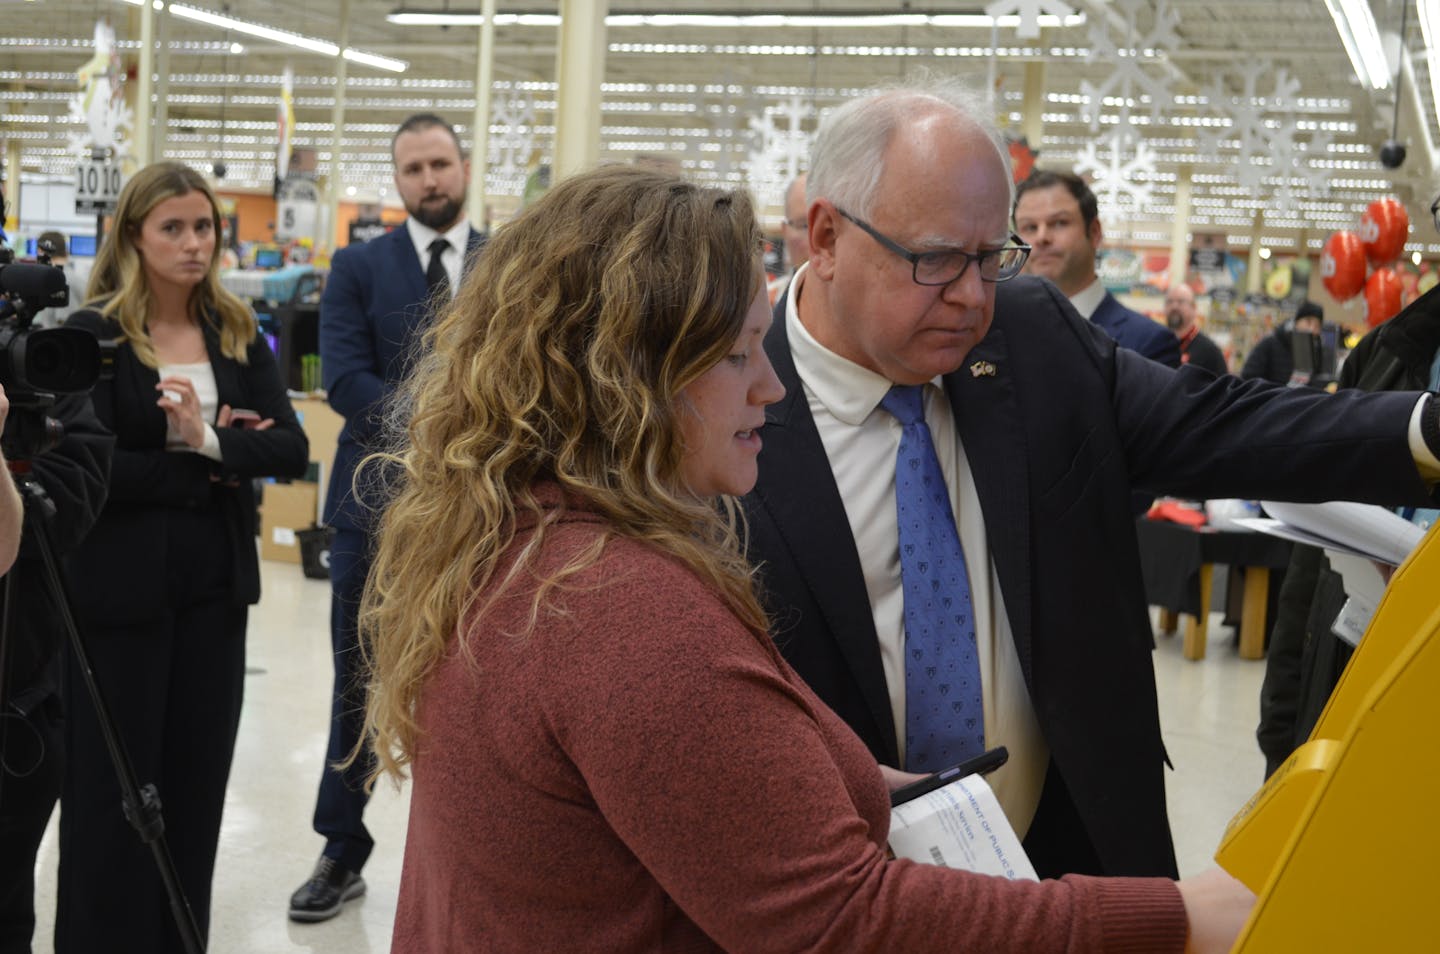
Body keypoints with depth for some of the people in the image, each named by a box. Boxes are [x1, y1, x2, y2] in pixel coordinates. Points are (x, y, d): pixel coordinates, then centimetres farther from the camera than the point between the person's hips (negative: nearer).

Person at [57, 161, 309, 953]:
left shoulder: (239, 335, 6)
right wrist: (208, 470, -13)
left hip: (214, 584, 4)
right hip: (119, 586, -4)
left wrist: (209, 440, -19)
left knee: (196, 777, 11)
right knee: (111, 781, 5)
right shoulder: (92, 334, -7)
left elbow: (290, 449, -3)